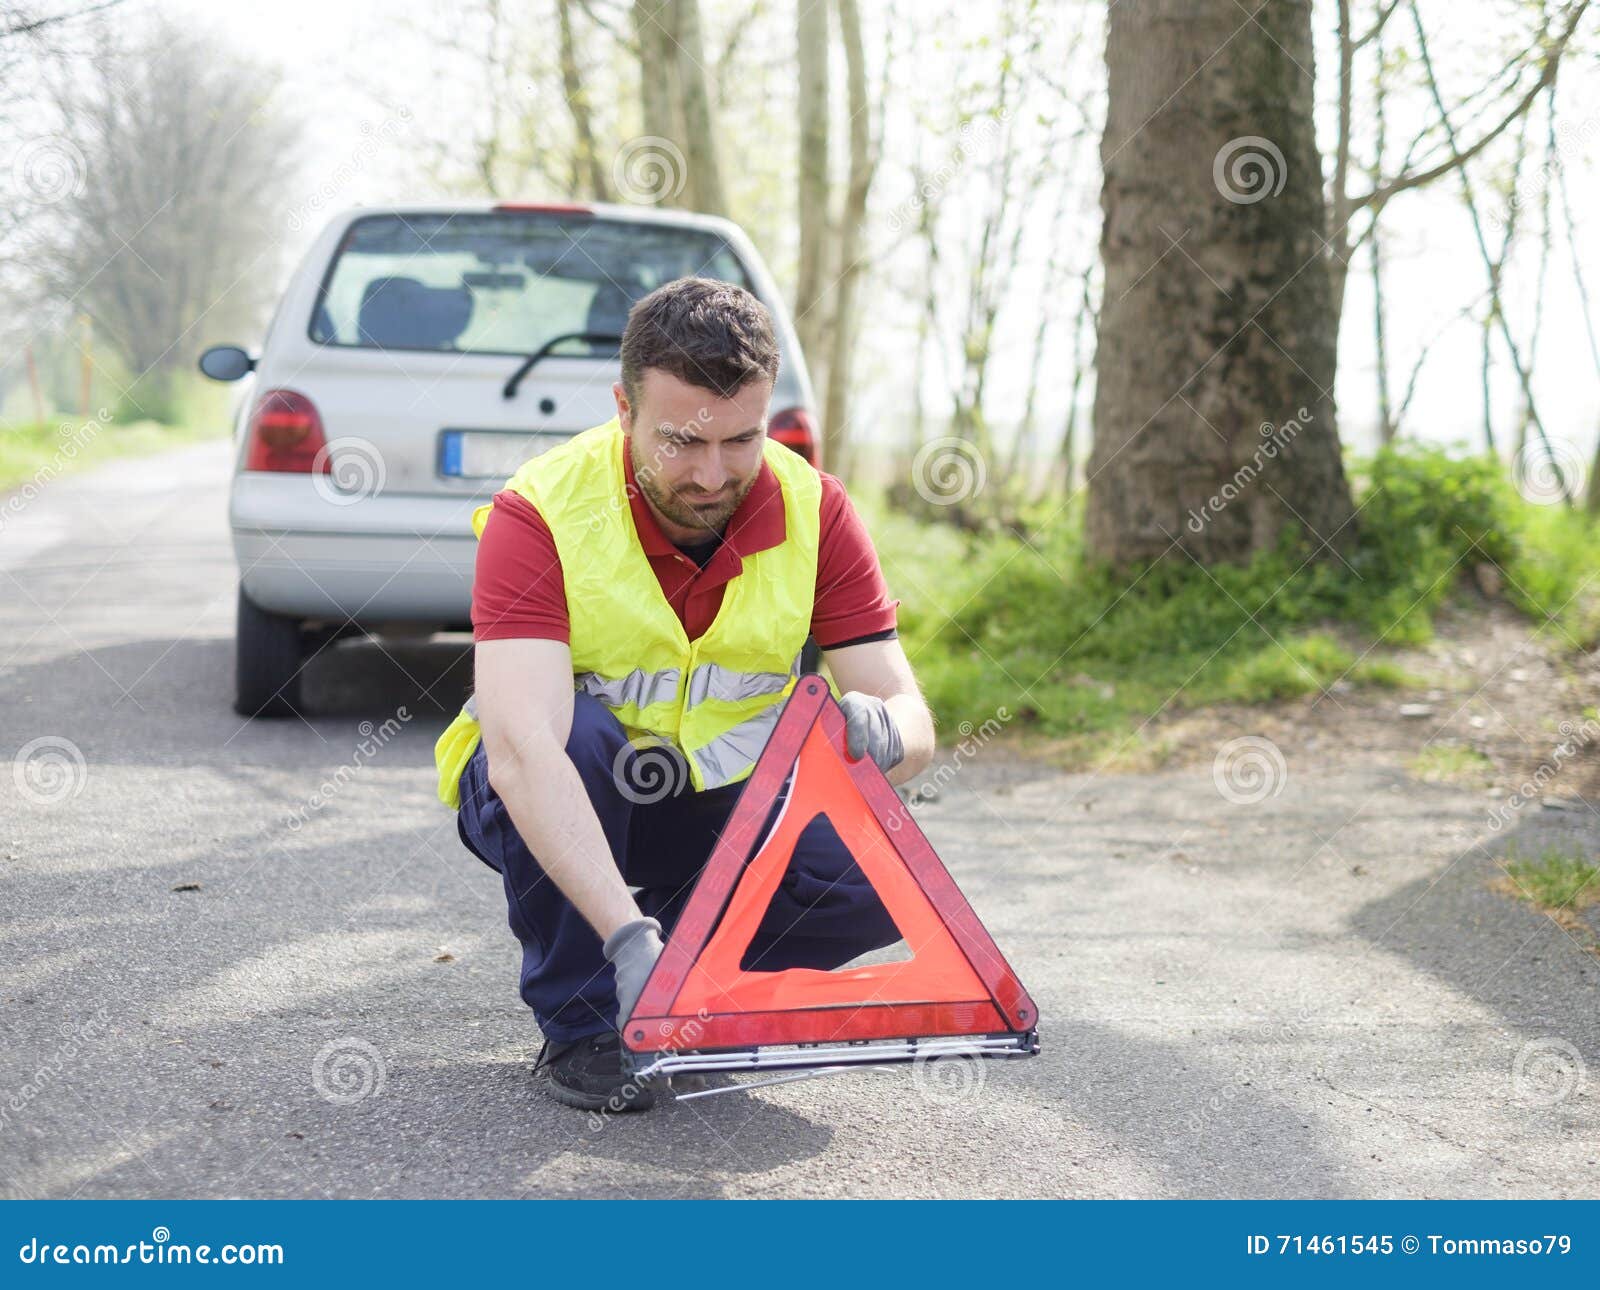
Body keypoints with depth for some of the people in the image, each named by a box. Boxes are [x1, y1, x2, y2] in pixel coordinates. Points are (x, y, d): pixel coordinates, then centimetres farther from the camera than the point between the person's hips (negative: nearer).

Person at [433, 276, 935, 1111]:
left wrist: (882, 735, -42)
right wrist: (628, 933, -51)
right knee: (574, 734, -36)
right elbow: (521, 745, -38)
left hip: (722, 806, 3)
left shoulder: (813, 511, -13)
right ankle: (578, 1026, -15)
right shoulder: (540, 515, -25)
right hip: (550, 803, -2)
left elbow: (910, 718, -15)